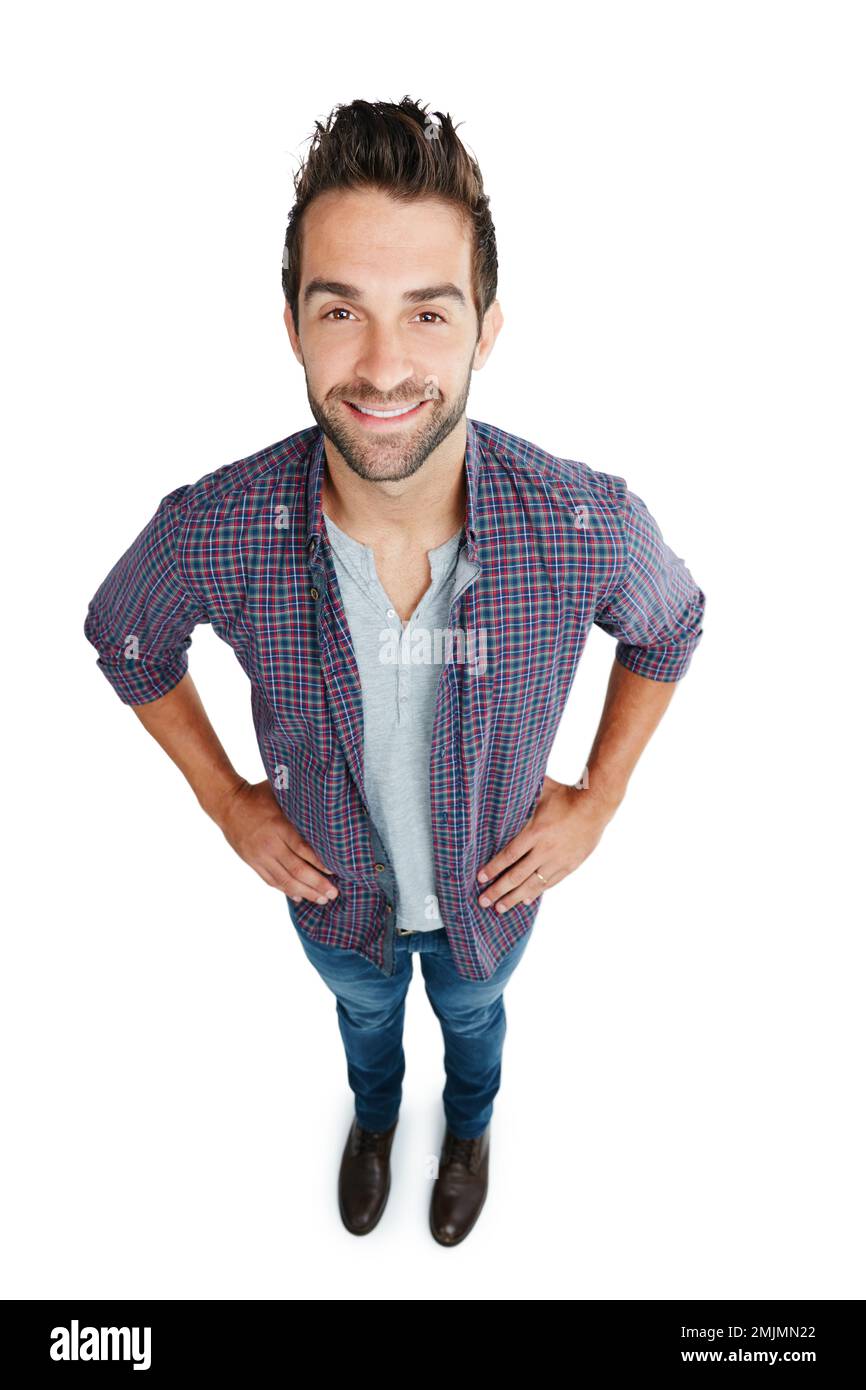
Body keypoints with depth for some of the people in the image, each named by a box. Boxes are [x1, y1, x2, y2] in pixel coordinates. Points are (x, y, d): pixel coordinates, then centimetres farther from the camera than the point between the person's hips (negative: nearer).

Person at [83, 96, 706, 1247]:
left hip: (493, 890, 0)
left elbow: (669, 628, -8)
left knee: (473, 1015, 34)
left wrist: (599, 799, -10)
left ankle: (469, 1127, 71)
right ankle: (376, 1118, 72)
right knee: (365, 1015, 34)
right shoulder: (210, 535, -32)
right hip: (334, 894, 1)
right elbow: (124, 639, -8)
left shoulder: (592, 526, -33)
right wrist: (224, 797, -9)